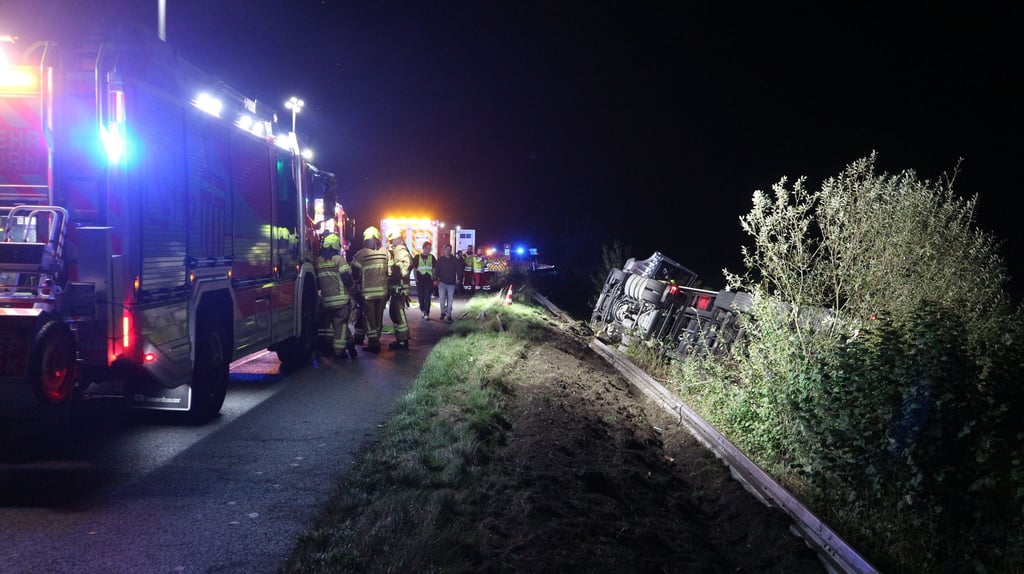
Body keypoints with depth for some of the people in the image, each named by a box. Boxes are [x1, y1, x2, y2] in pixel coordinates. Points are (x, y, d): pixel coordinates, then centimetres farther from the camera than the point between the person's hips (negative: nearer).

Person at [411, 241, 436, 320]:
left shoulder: (432, 257, 6)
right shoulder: (417, 257, 3)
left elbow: (435, 268, 11)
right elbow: (414, 268, 6)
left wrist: (434, 277, 3)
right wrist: (416, 278, -1)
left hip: (429, 280, 0)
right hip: (420, 280, 0)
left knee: (427, 297, -6)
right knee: (420, 297, 7)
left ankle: (427, 314, -6)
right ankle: (422, 310, 26)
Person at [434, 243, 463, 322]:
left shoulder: (455, 259, 3)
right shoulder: (440, 259, 4)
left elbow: (459, 269, 3)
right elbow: (436, 269, 3)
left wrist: (458, 278, -4)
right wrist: (437, 277, -7)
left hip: (451, 283, 1)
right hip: (442, 282, -1)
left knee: (450, 299, 4)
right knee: (442, 297, -10)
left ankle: (448, 314, 12)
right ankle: (443, 311, 8)